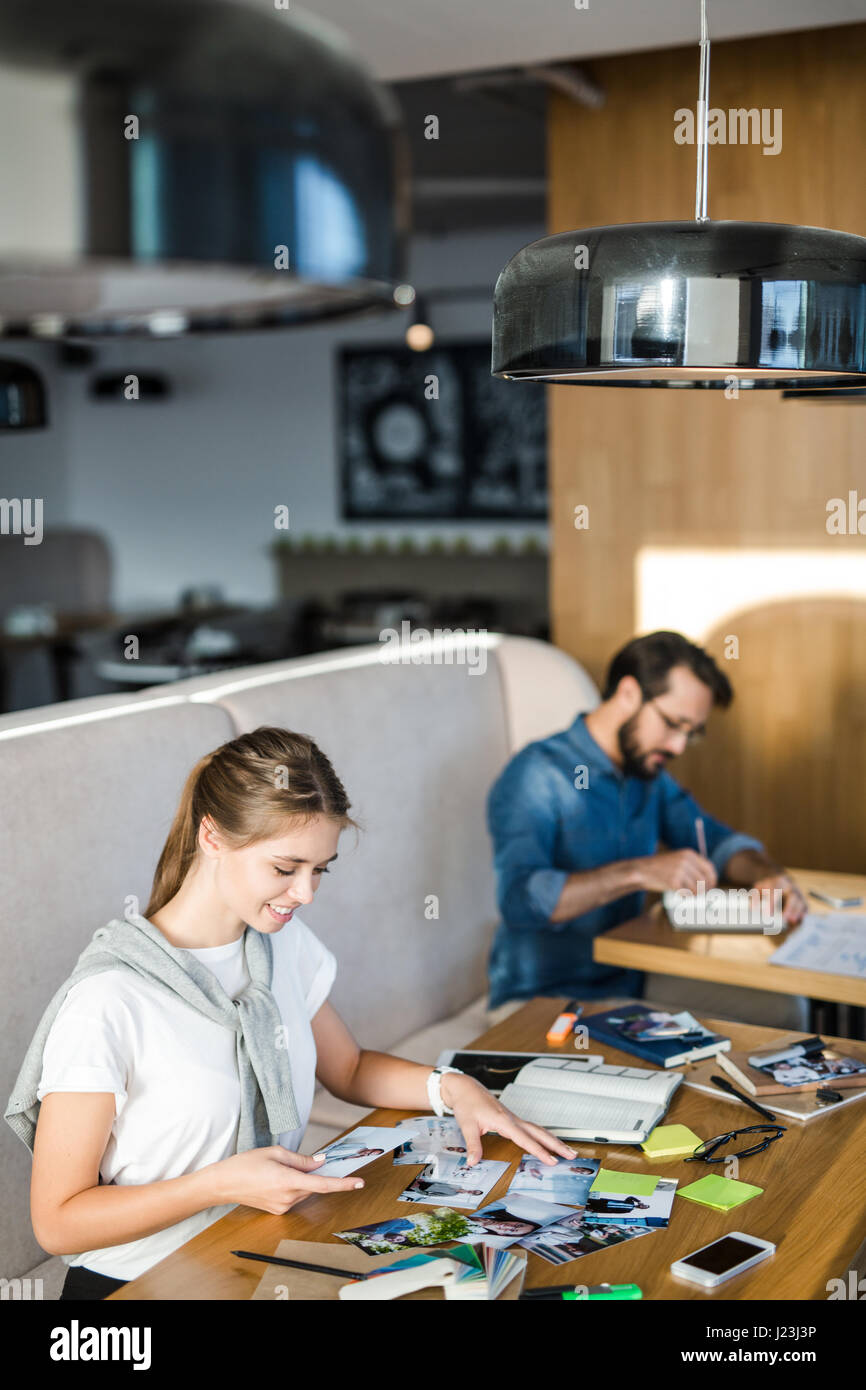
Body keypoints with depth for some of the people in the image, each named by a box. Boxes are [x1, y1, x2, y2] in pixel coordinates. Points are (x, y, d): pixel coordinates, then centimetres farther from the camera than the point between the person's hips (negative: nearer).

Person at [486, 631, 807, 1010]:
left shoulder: (647, 772, 11)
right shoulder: (536, 775, -16)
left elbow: (718, 841, 20)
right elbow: (520, 899, -29)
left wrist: (766, 874, -3)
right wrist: (638, 873, -35)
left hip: (629, 989, 8)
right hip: (541, 1001, -8)